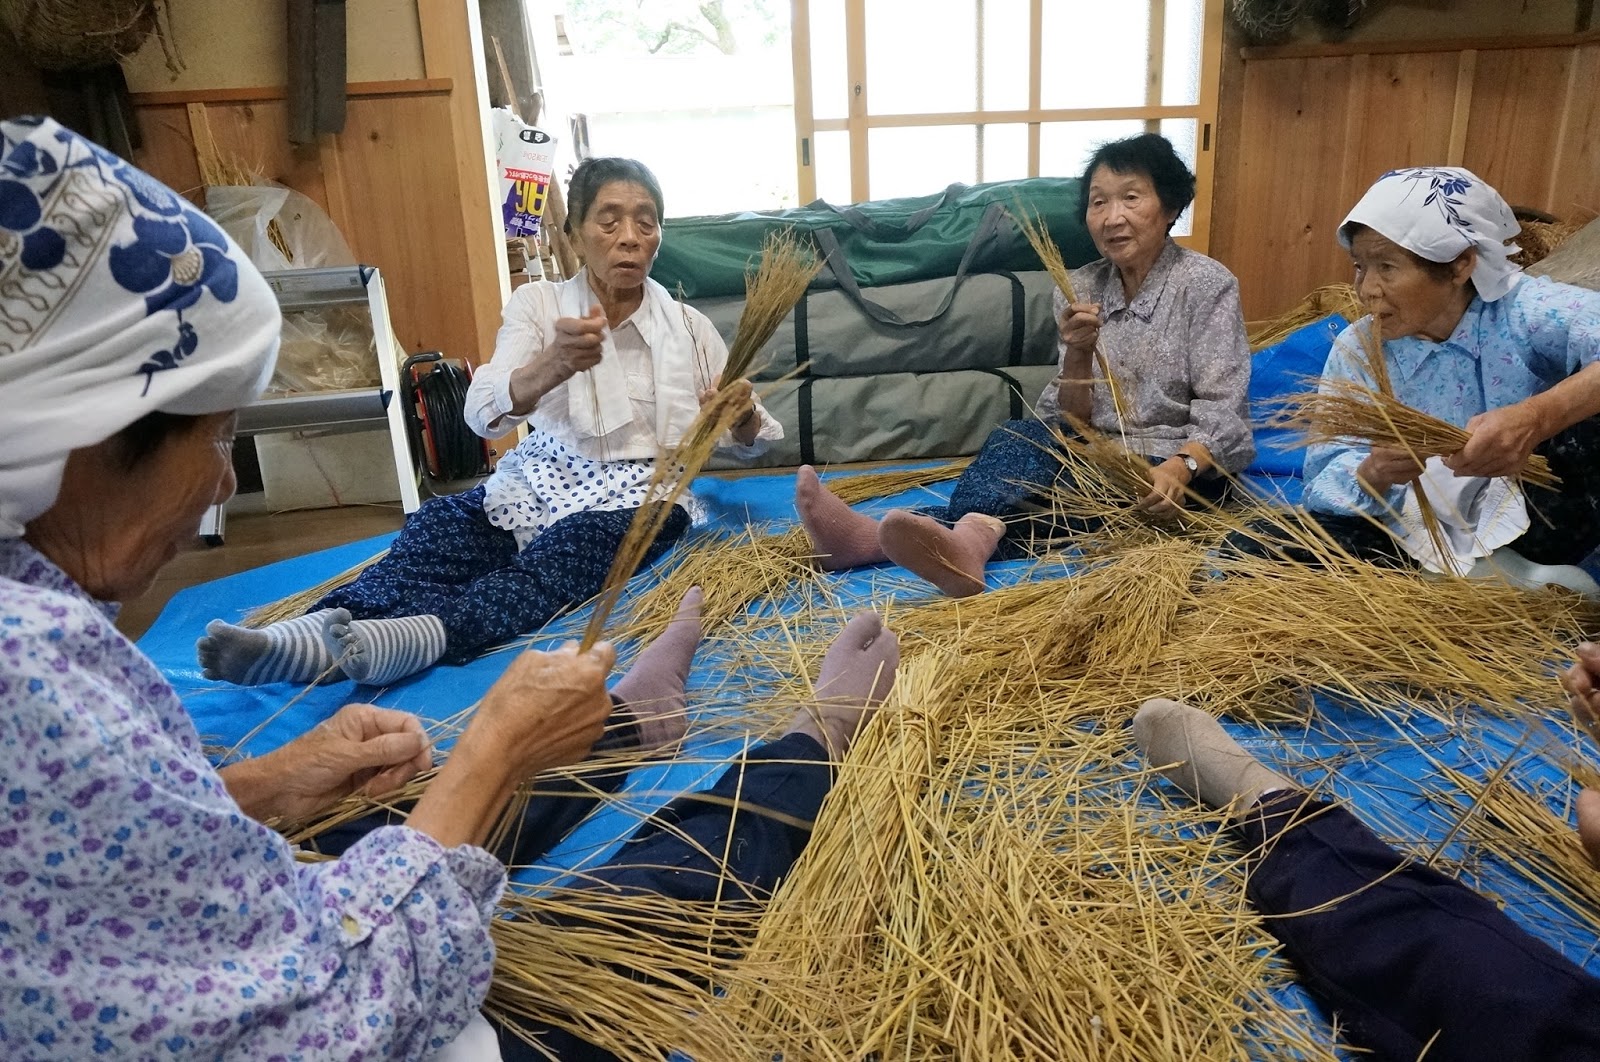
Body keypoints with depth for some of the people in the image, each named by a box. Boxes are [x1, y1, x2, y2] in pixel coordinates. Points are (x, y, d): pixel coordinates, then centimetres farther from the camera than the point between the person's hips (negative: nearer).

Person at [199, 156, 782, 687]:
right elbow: (484, 413, -13)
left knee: (561, 550, -36)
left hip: (636, 496, -1)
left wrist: (742, 417, -17)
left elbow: (747, 441, 9)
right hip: (541, 481, 2)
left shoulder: (689, 326, 5)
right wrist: (554, 363, -34)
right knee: (438, 524, -29)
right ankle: (328, 628, -53)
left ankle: (430, 632, -60)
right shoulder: (538, 303, 4)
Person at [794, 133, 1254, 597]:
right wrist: (1078, 353, -18)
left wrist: (1179, 469, -32)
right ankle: (963, 540, -54)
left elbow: (1221, 411, -11)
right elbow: (1071, 422, 2)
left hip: (1186, 471, -4)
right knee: (1016, 438, -27)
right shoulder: (1080, 290, 7)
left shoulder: (1207, 284, -5)